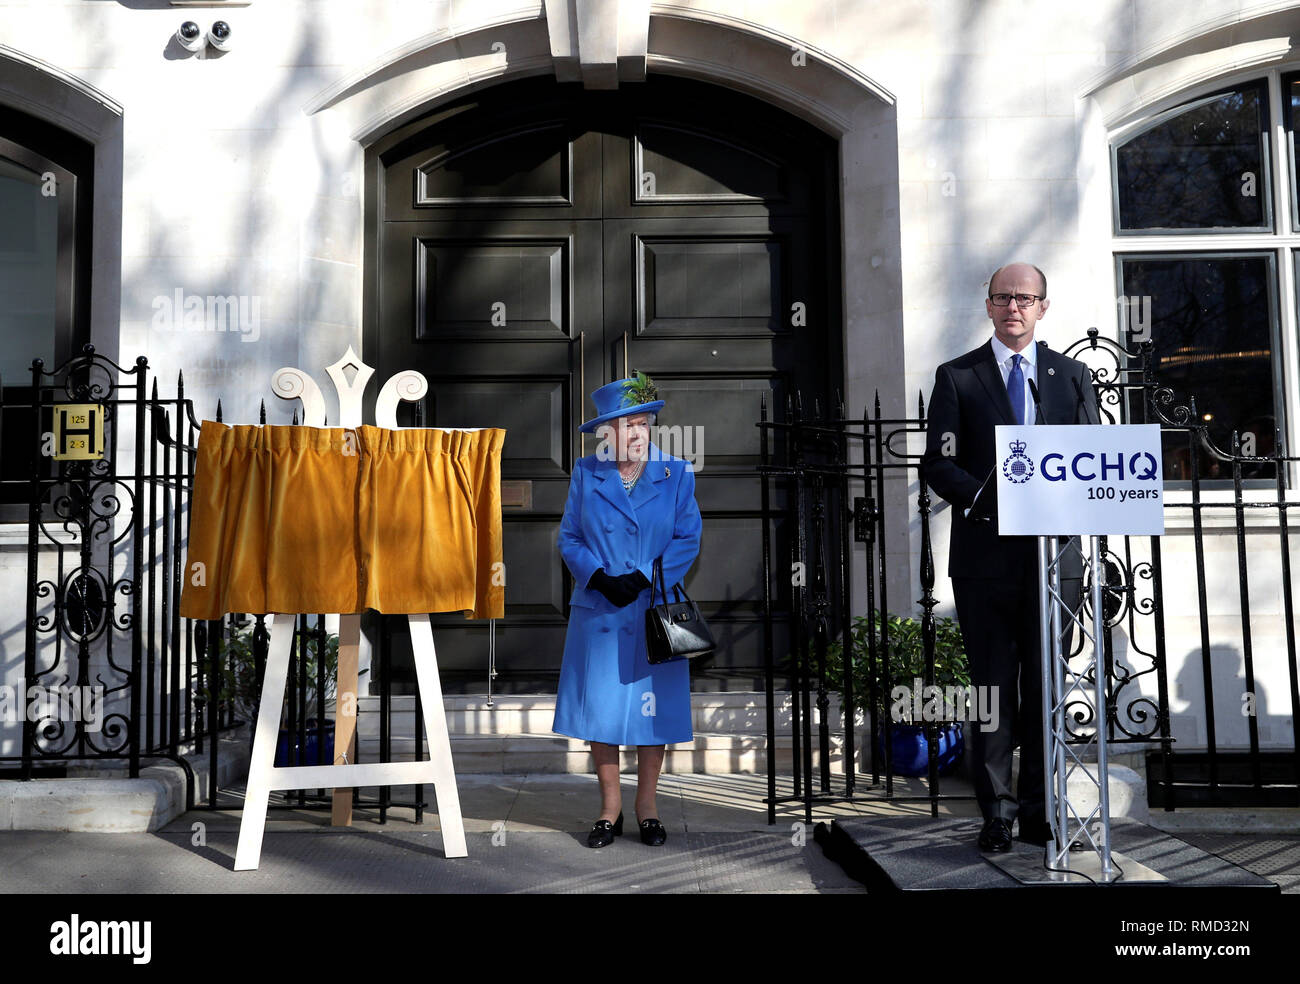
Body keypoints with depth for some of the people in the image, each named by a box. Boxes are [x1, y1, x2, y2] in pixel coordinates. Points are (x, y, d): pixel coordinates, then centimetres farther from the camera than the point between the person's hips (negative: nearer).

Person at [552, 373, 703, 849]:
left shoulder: (676, 474, 1)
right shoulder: (585, 474, 4)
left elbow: (688, 539, -2)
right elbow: (569, 538, 4)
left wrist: (643, 579, -13)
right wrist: (600, 579, -12)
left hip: (656, 610, -1)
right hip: (598, 612, 1)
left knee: (653, 710, 4)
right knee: (599, 707, 3)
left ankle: (646, 806, 20)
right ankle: (610, 806, 18)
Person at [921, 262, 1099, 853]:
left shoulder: (1072, 376, 14)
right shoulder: (957, 377, 7)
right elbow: (937, 465, 0)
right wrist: (989, 498, -15)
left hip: (1055, 553, 2)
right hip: (985, 555, -2)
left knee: (1046, 687, 6)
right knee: (993, 686, 2)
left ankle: (1038, 812, 15)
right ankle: (997, 811, 10)